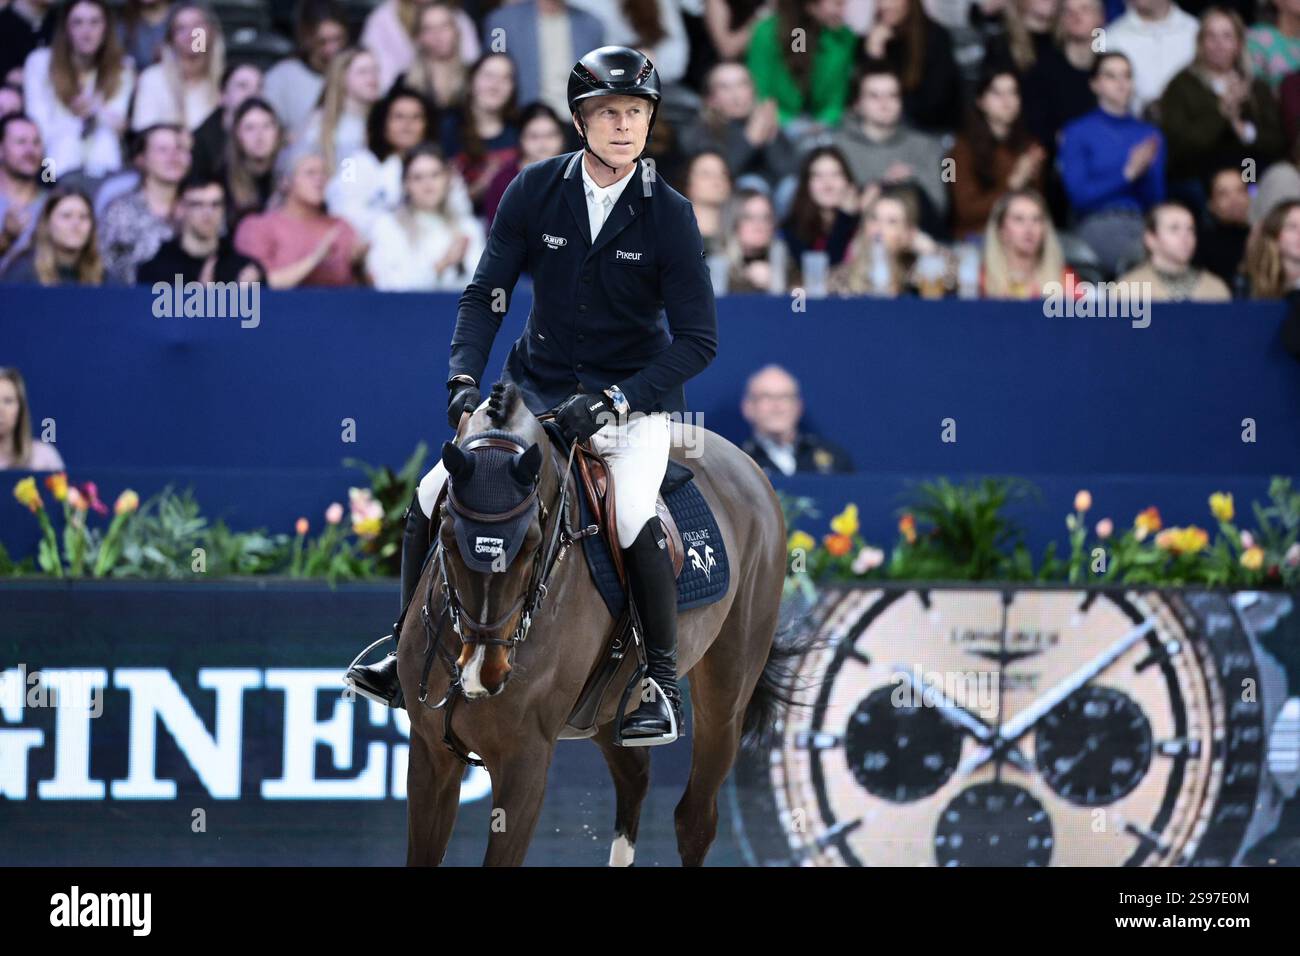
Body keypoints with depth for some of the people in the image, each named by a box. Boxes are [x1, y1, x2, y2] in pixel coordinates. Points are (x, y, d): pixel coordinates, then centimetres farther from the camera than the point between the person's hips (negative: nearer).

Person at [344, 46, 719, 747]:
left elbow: (698, 339, -12)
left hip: (634, 398, -3)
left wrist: (613, 401, -22)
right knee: (432, 498, -8)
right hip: (536, 388, 3)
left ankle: (661, 681, -11)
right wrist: (464, 378, -15)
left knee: (633, 519, -29)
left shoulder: (668, 215, -11)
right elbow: (485, 293, 1)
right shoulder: (535, 191, -5)